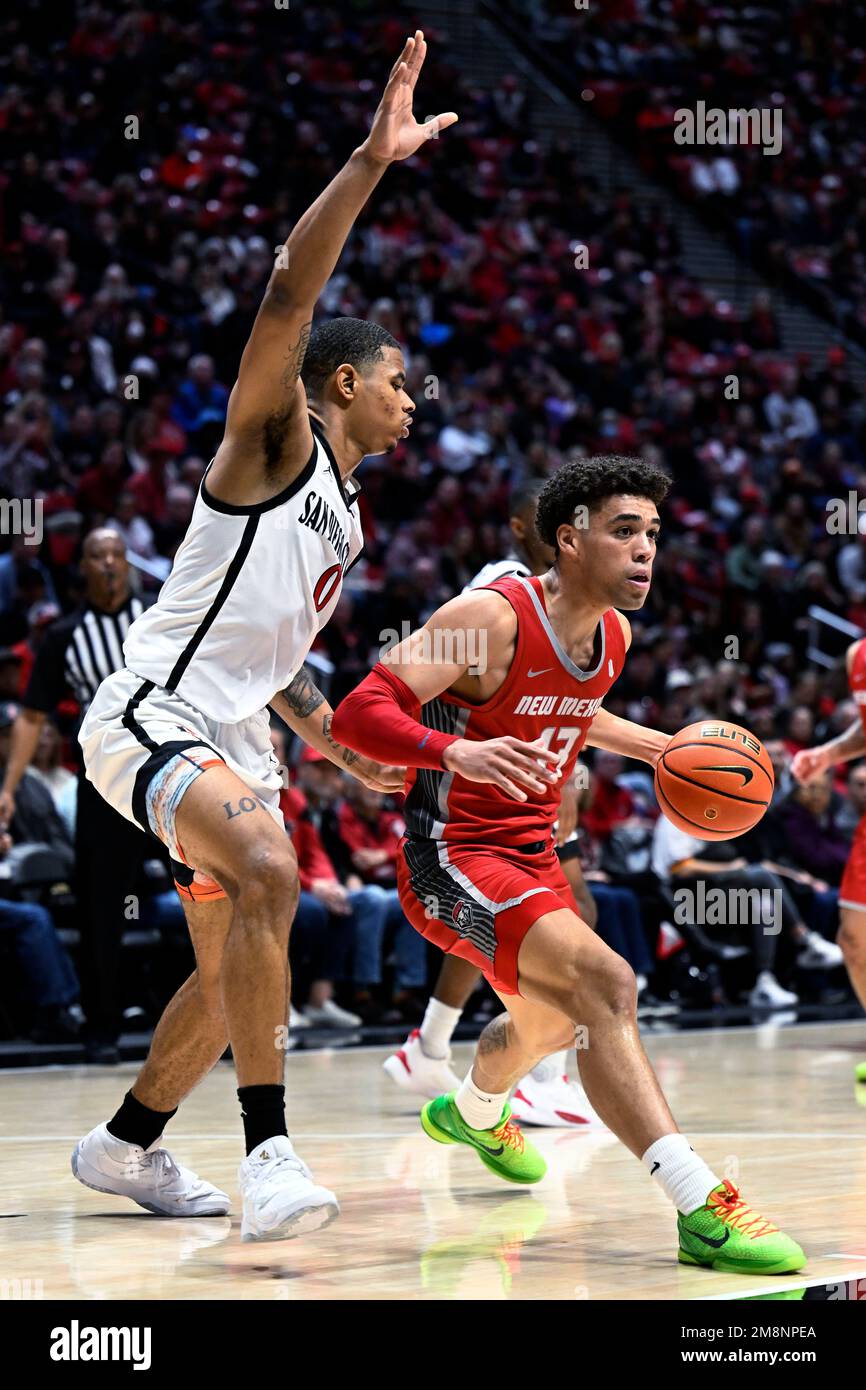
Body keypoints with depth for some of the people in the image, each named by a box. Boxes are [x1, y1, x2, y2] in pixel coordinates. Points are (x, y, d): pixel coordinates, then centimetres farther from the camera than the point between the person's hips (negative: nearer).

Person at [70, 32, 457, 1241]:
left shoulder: (343, 509, 19)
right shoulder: (273, 437, -6)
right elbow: (289, 296, -23)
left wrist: (331, 737, 20)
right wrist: (372, 161, -31)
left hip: (227, 735, 10)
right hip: (151, 718, -10)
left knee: (234, 965, 14)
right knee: (268, 874, -32)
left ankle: (126, 1145, 33)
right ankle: (270, 1151, -34)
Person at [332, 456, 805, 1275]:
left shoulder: (613, 636, 3)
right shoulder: (491, 619, -22)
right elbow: (358, 714, -28)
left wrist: (659, 748, 16)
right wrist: (457, 752, -45)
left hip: (530, 855, 9)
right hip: (451, 859, -9)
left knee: (555, 1022, 31)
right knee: (604, 983, -30)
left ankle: (471, 1112, 66)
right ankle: (703, 1211, -38)